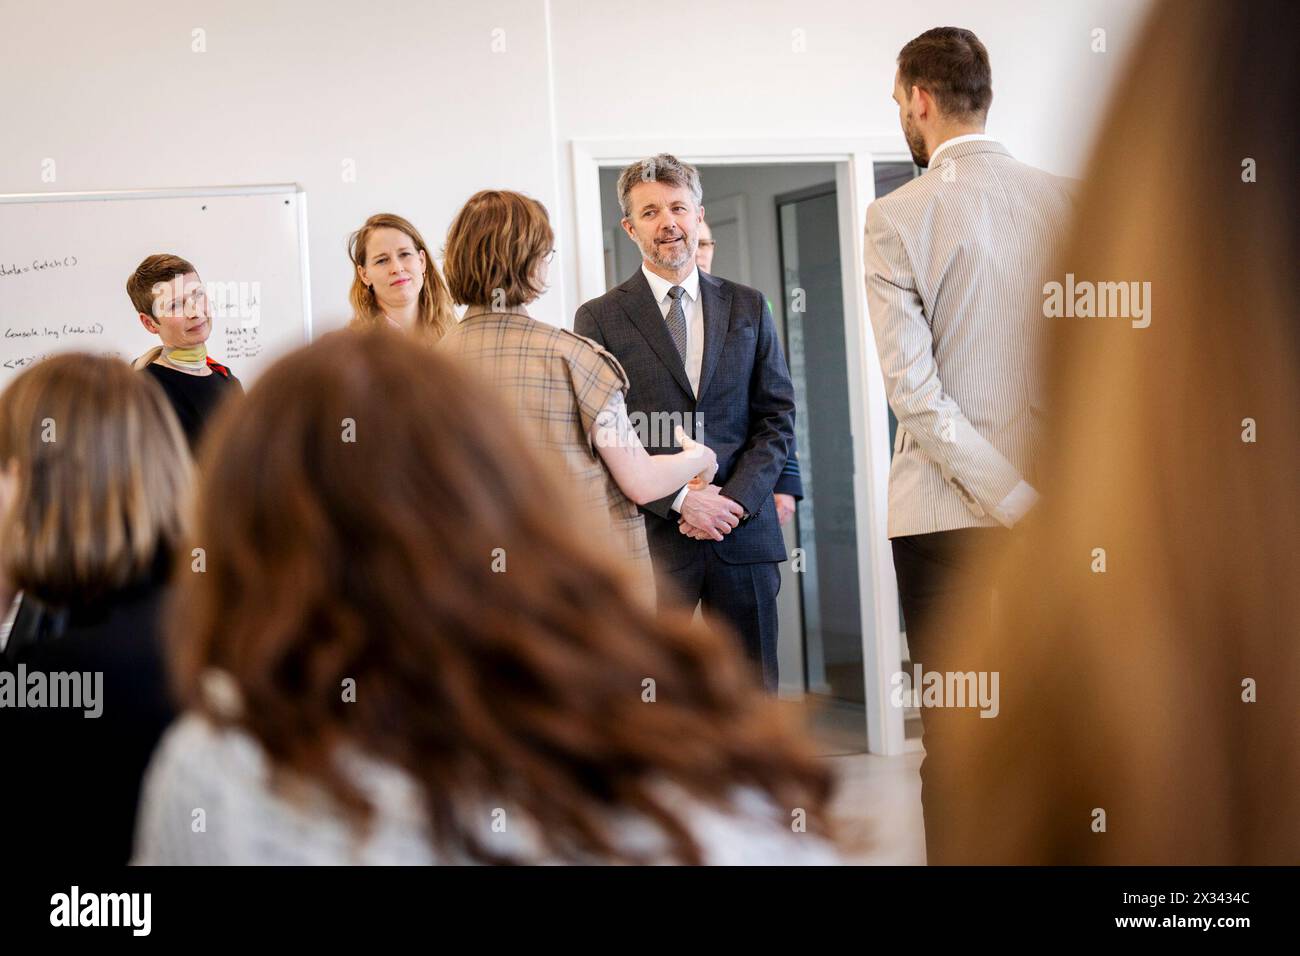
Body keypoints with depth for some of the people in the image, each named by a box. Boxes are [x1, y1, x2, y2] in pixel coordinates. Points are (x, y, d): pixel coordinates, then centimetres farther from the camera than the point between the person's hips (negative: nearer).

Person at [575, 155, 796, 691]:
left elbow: (777, 416, 9)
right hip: (649, 540, -2)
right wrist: (680, 502, -13)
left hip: (743, 530, 3)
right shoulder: (601, 319, 3)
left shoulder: (748, 308, 12)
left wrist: (735, 500, -7)